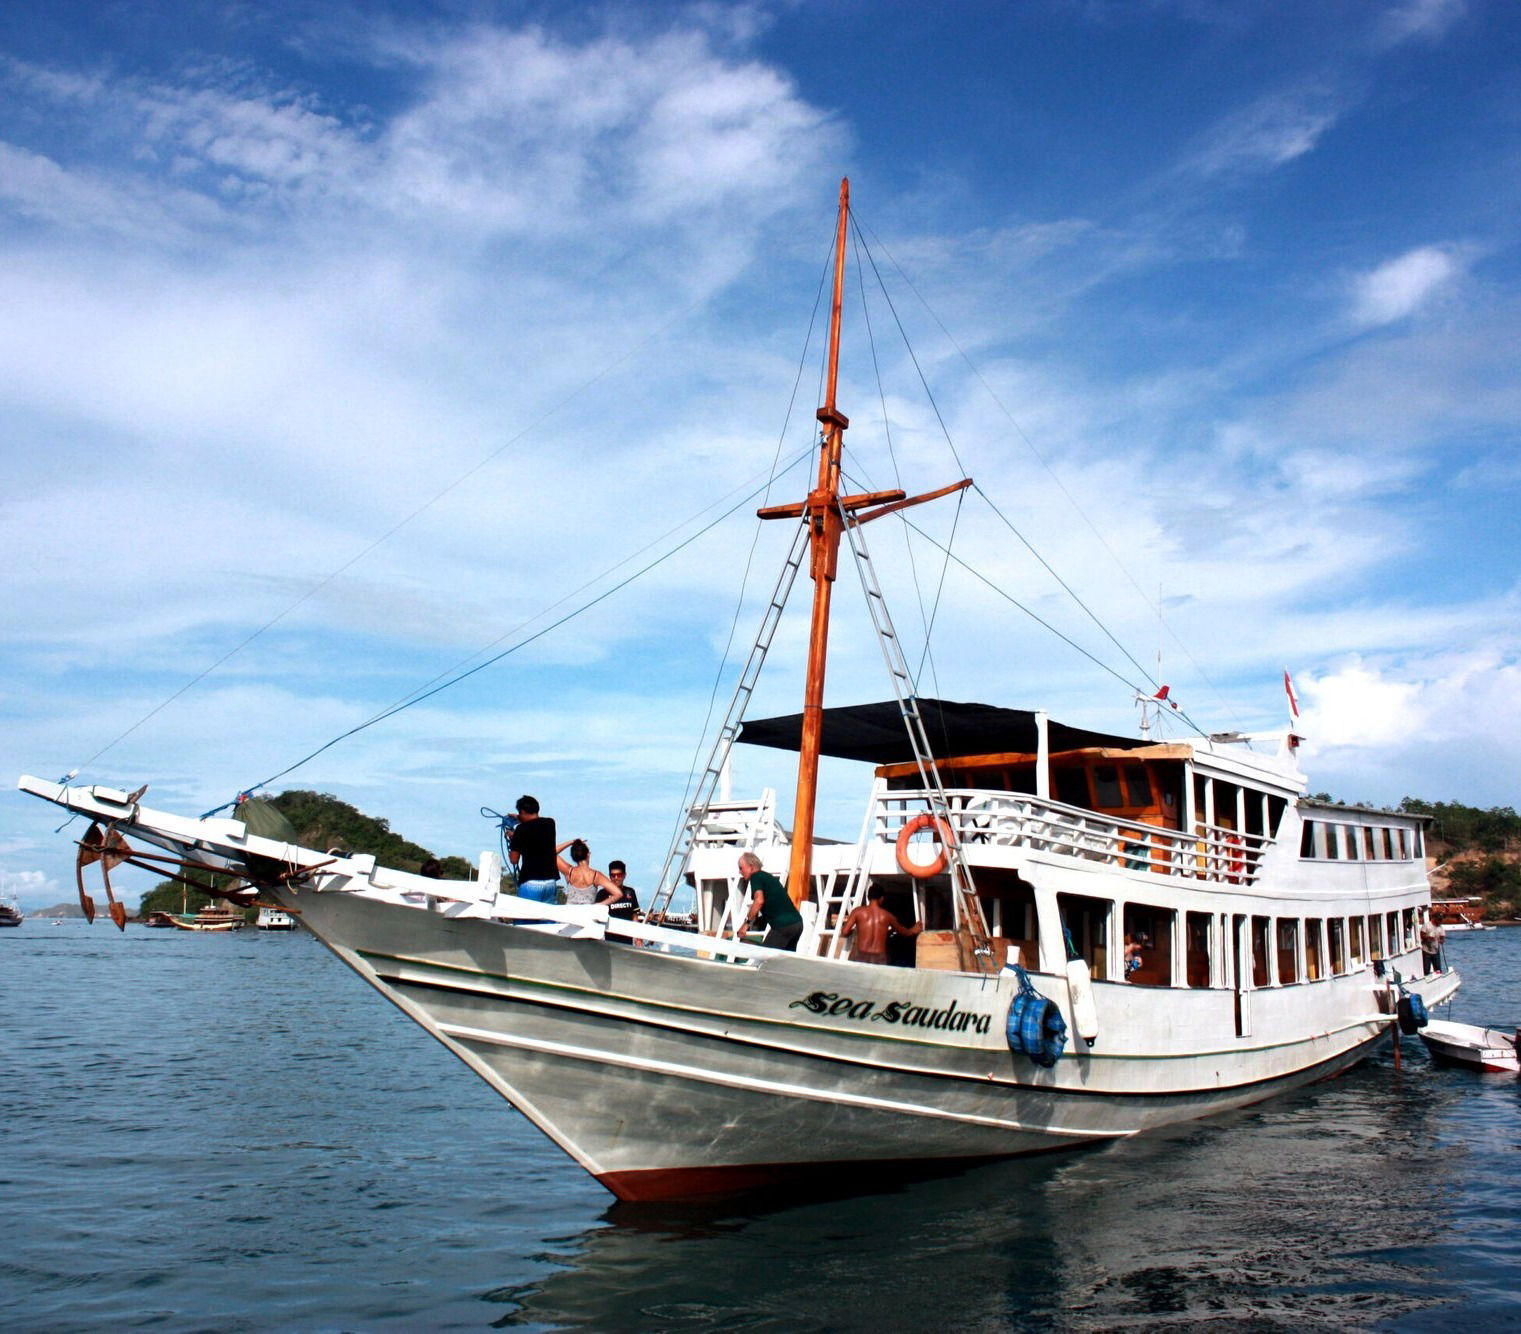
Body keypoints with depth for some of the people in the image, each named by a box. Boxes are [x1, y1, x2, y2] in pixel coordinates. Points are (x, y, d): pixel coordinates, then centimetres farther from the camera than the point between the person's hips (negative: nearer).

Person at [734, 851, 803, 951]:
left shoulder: (756, 876, 0)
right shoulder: (768, 876, 25)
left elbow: (759, 901, -17)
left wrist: (747, 923, -11)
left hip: (783, 924, -9)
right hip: (797, 922, 9)